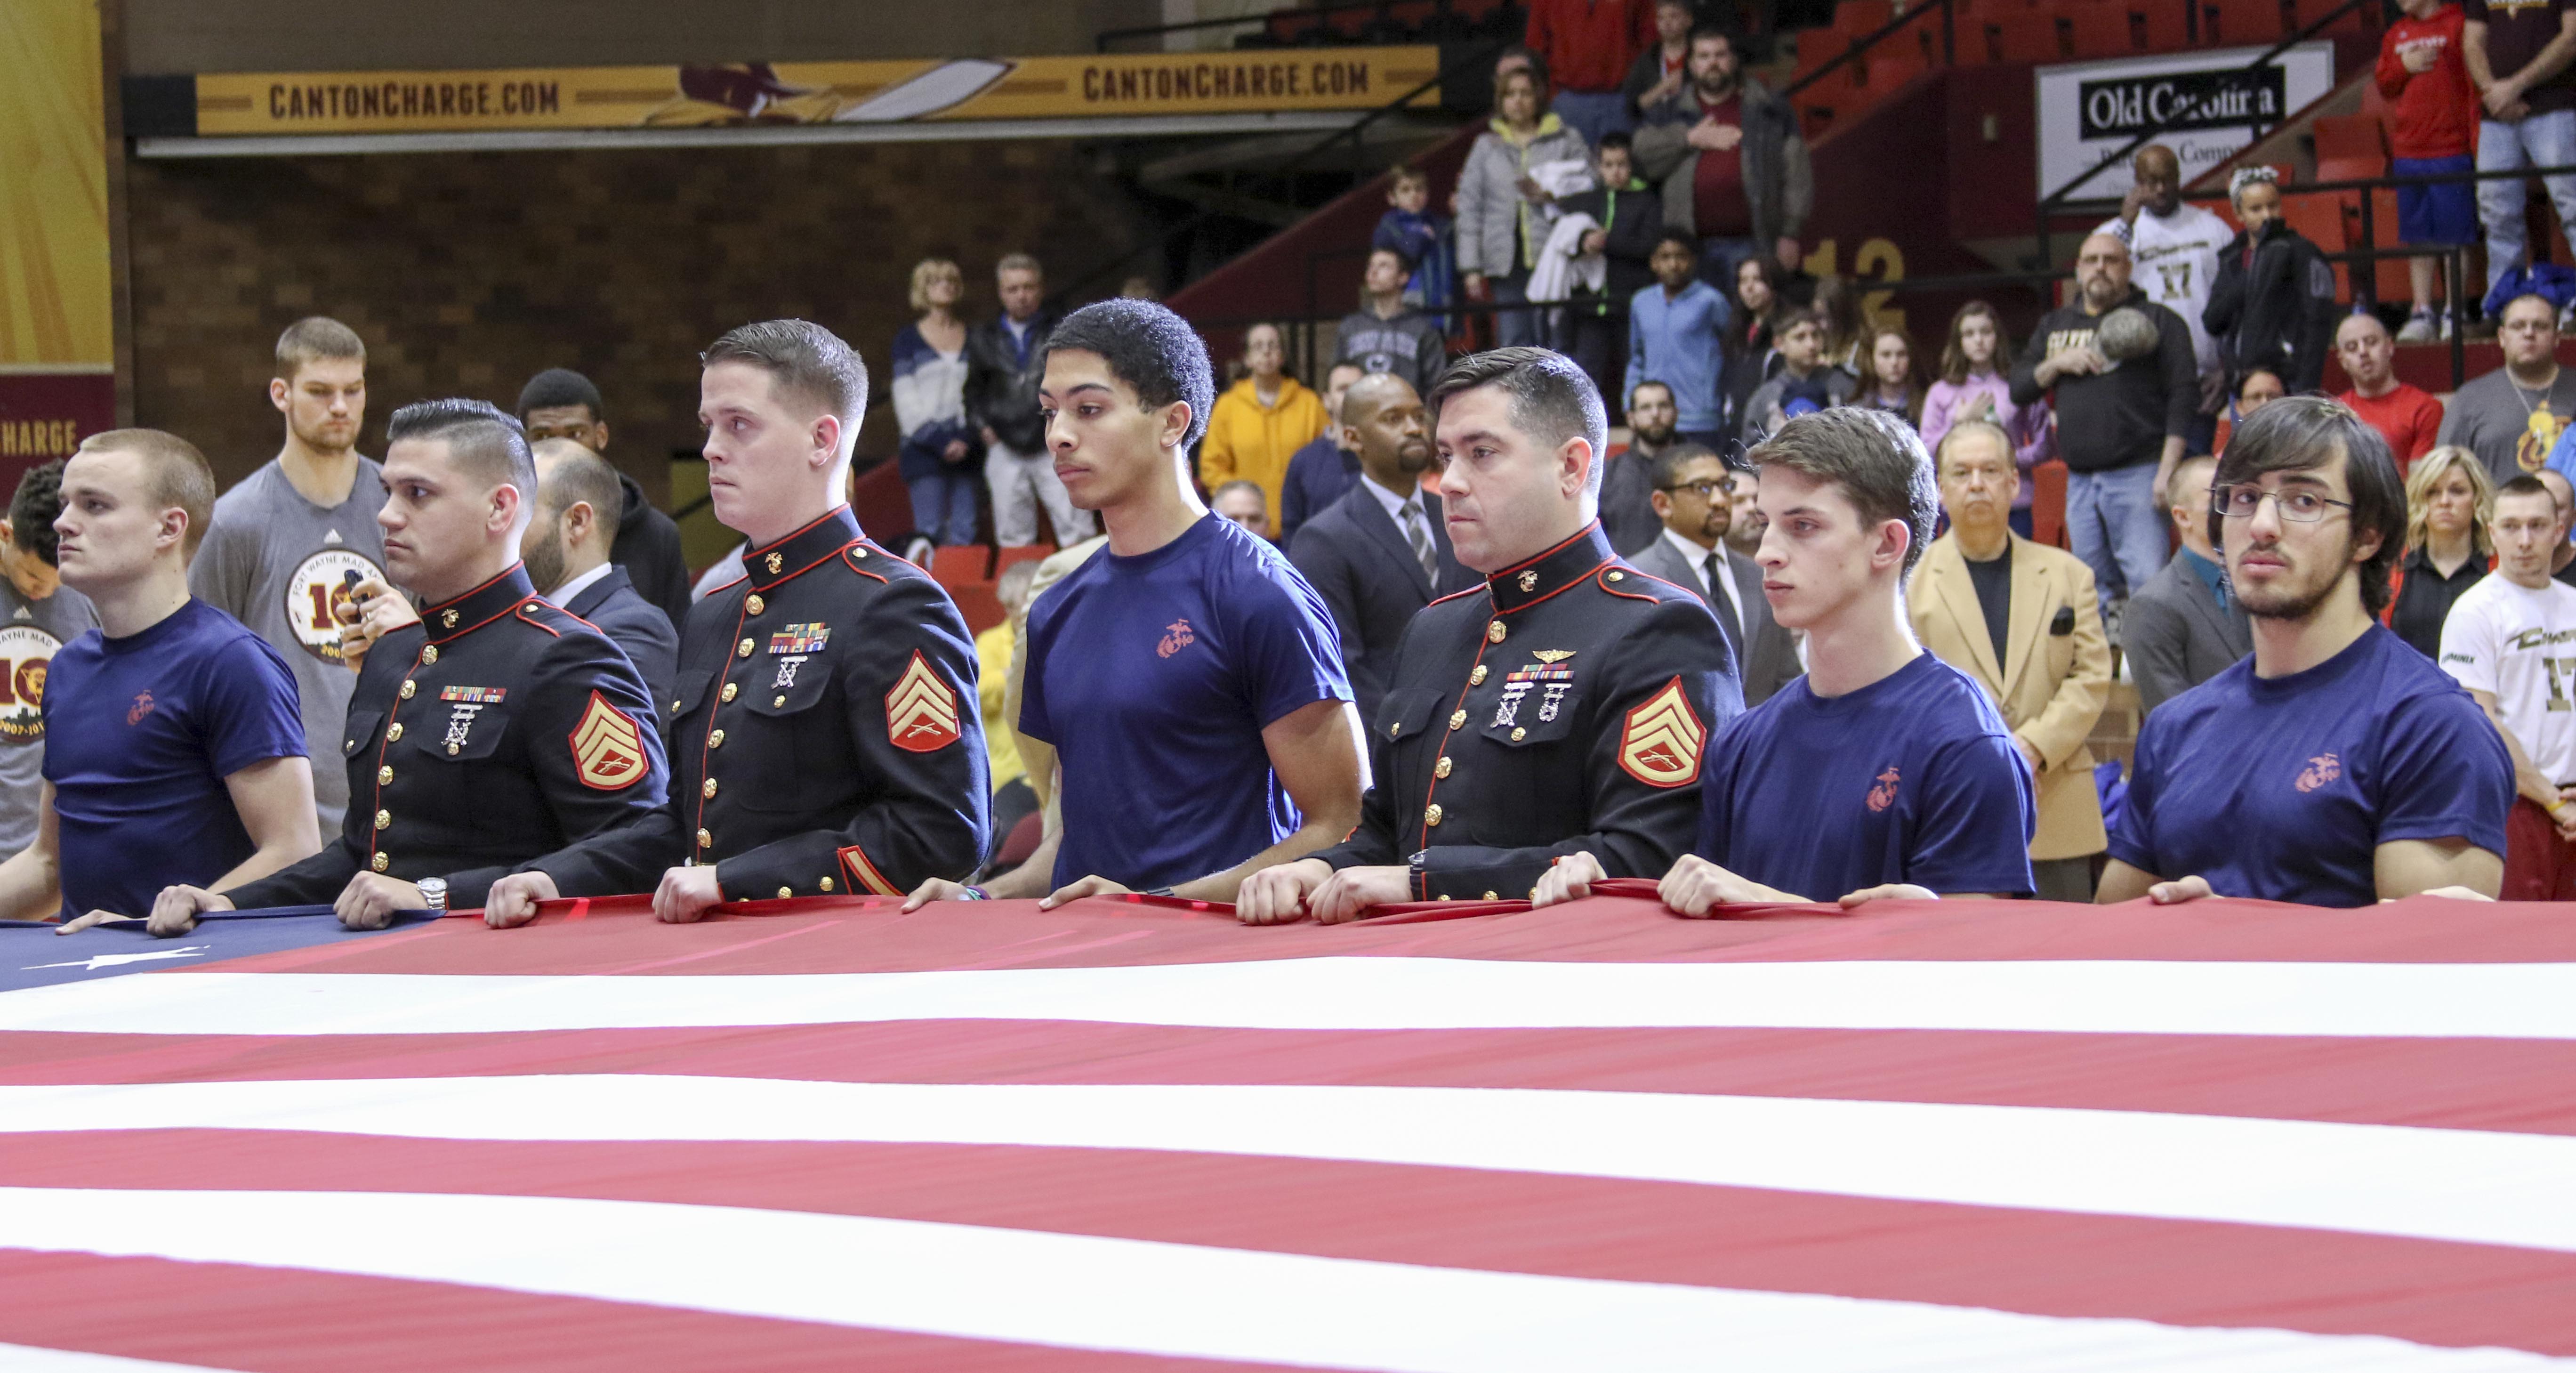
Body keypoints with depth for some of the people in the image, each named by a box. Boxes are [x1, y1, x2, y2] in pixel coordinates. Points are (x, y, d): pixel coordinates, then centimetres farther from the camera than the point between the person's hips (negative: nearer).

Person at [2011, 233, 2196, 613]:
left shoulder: (2158, 321, 4)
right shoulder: (2055, 326, 19)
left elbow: (2184, 397, -3)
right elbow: (2018, 389, 15)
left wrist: (2167, 471, -12)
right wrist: (2058, 364, -5)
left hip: (2138, 475, -5)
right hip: (2079, 479, 5)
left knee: (2148, 584, -16)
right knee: (2094, 589, 7)